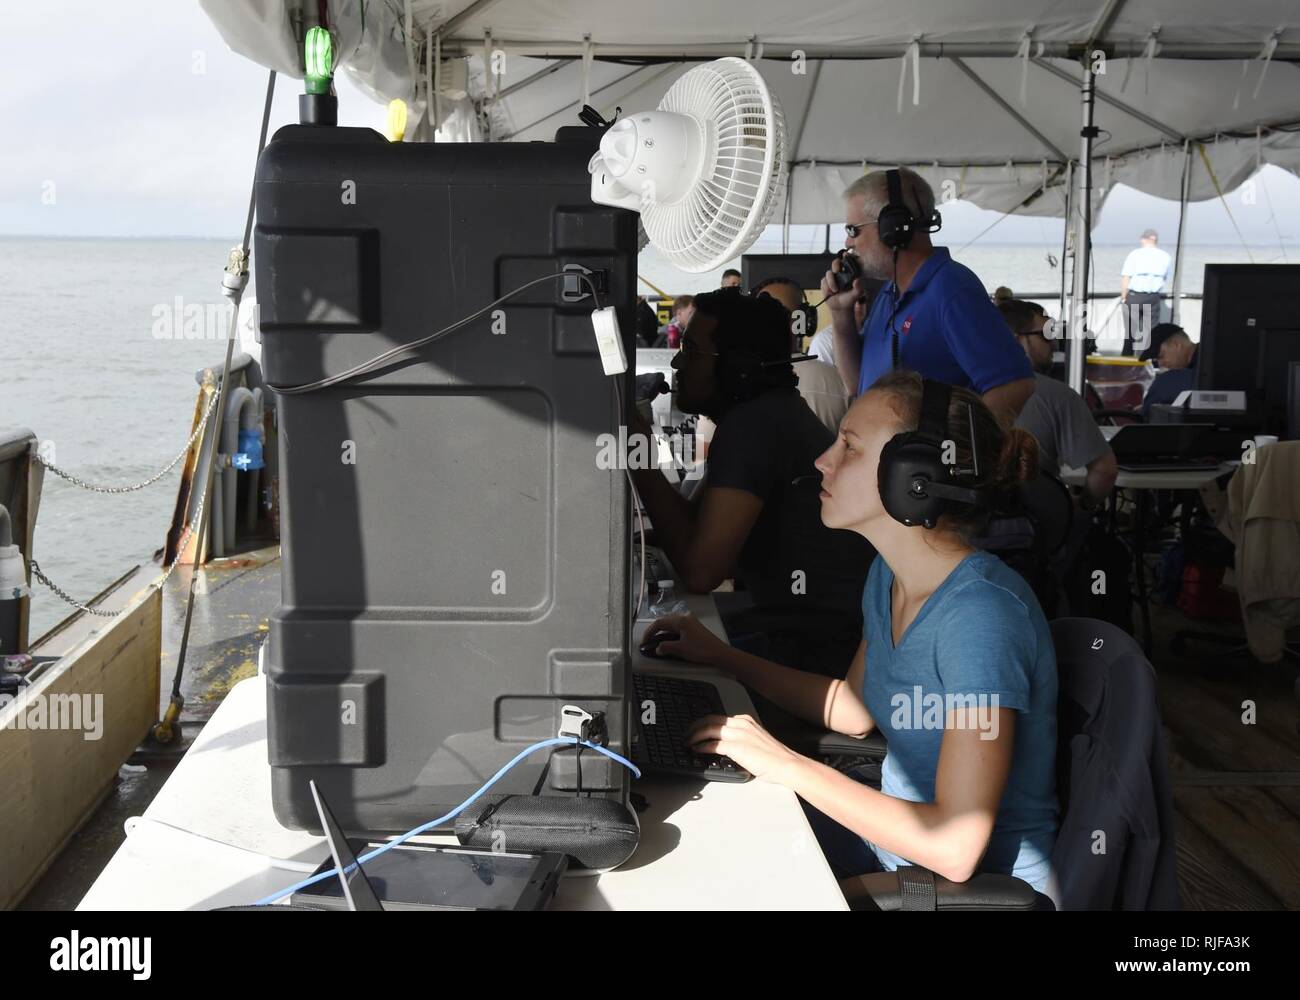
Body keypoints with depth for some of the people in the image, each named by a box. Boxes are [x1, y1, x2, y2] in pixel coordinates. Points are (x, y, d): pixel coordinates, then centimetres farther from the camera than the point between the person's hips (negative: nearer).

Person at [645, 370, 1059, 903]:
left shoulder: (982, 612, -29)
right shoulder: (889, 575, -1)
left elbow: (955, 847, -32)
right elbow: (854, 710, 16)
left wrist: (790, 766, -27)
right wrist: (723, 657, 9)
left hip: (982, 886, -8)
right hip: (898, 831, 8)